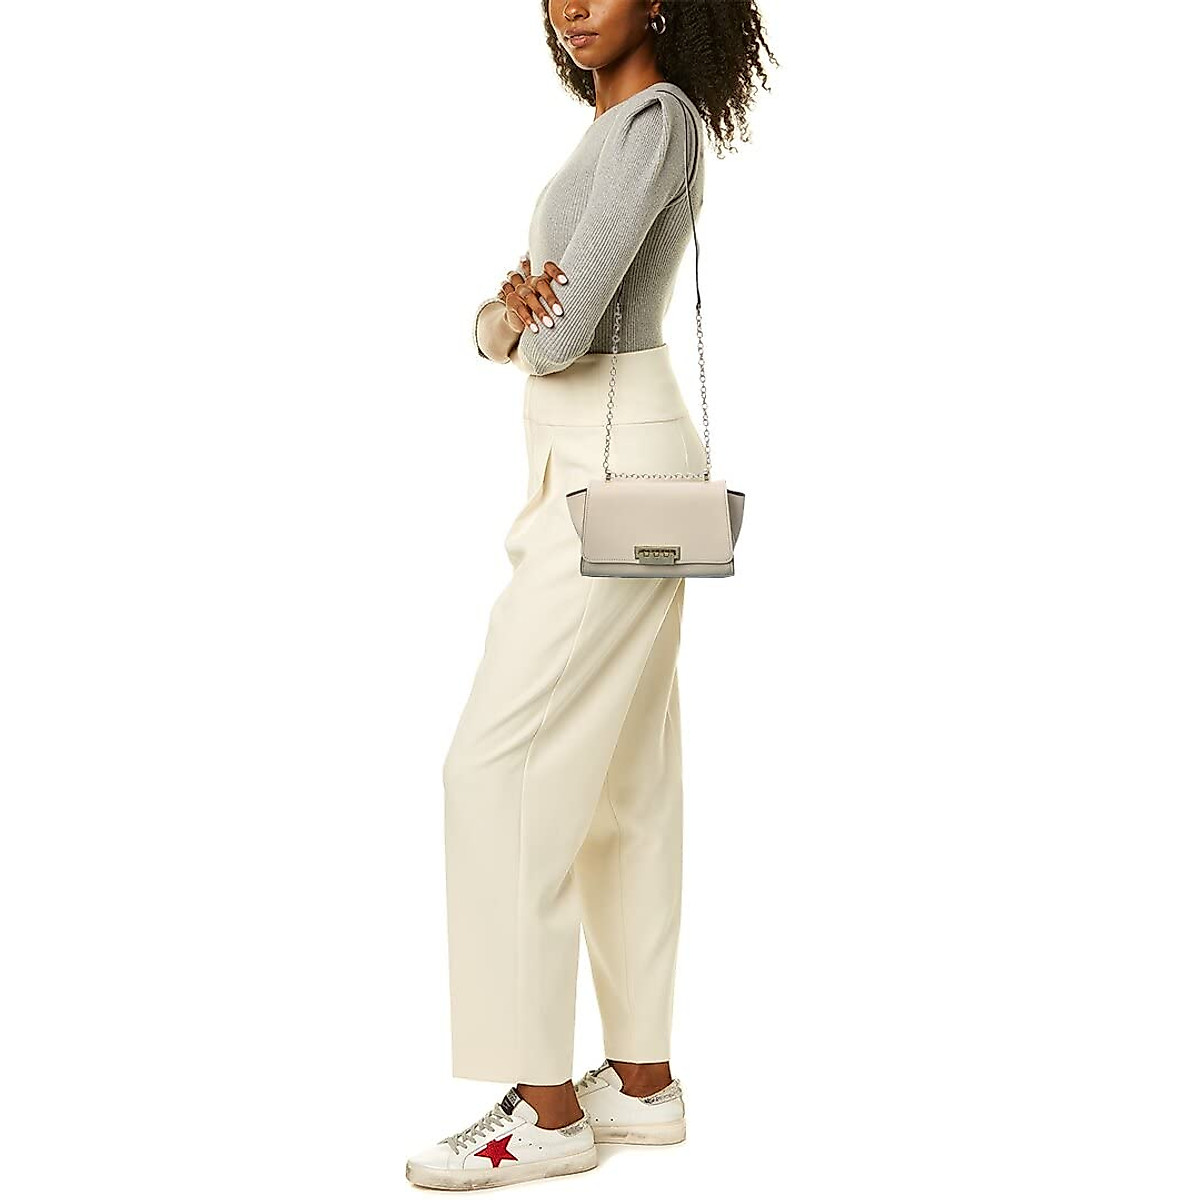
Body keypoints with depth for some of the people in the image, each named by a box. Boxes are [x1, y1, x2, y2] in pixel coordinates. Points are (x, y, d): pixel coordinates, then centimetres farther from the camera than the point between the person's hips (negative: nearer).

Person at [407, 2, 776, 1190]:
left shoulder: (655, 118, -11)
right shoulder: (611, 128, 19)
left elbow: (563, 328, -20)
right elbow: (503, 326, 13)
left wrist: (534, 325, 4)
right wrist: (504, 315, -11)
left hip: (616, 469, -10)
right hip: (581, 460, 10)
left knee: (503, 761, -10)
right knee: (623, 776, 10)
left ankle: (547, 1104, -4)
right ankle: (642, 1077, 18)